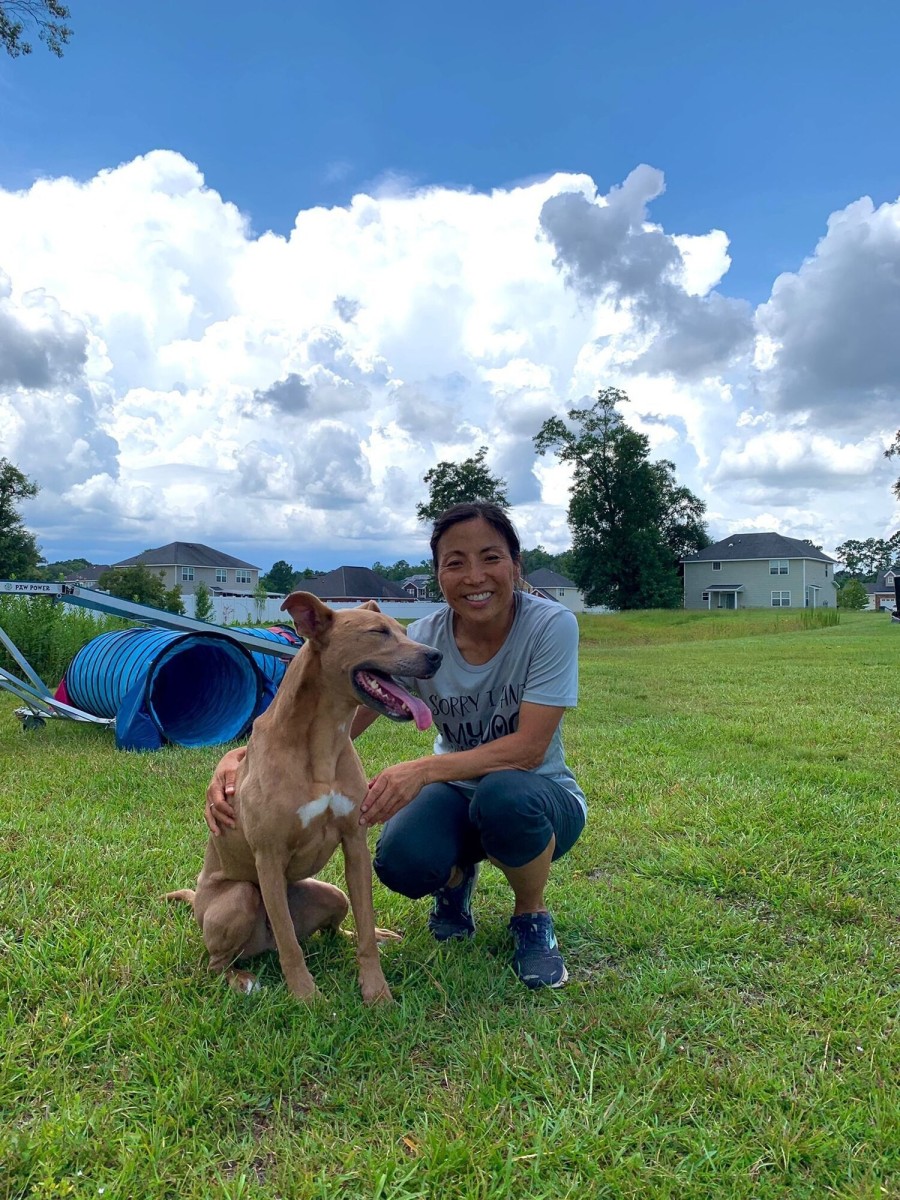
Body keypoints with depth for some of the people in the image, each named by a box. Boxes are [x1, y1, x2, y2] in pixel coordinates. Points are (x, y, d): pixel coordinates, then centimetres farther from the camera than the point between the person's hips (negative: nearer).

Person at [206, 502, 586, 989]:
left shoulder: (551, 625, -22)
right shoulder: (422, 640, -14)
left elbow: (529, 747, -27)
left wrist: (423, 770, -39)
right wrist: (241, 757, -32)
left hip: (538, 793, -2)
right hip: (456, 793, 2)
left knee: (504, 794, -37)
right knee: (402, 862, -29)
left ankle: (532, 918, -4)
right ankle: (456, 877, 10)